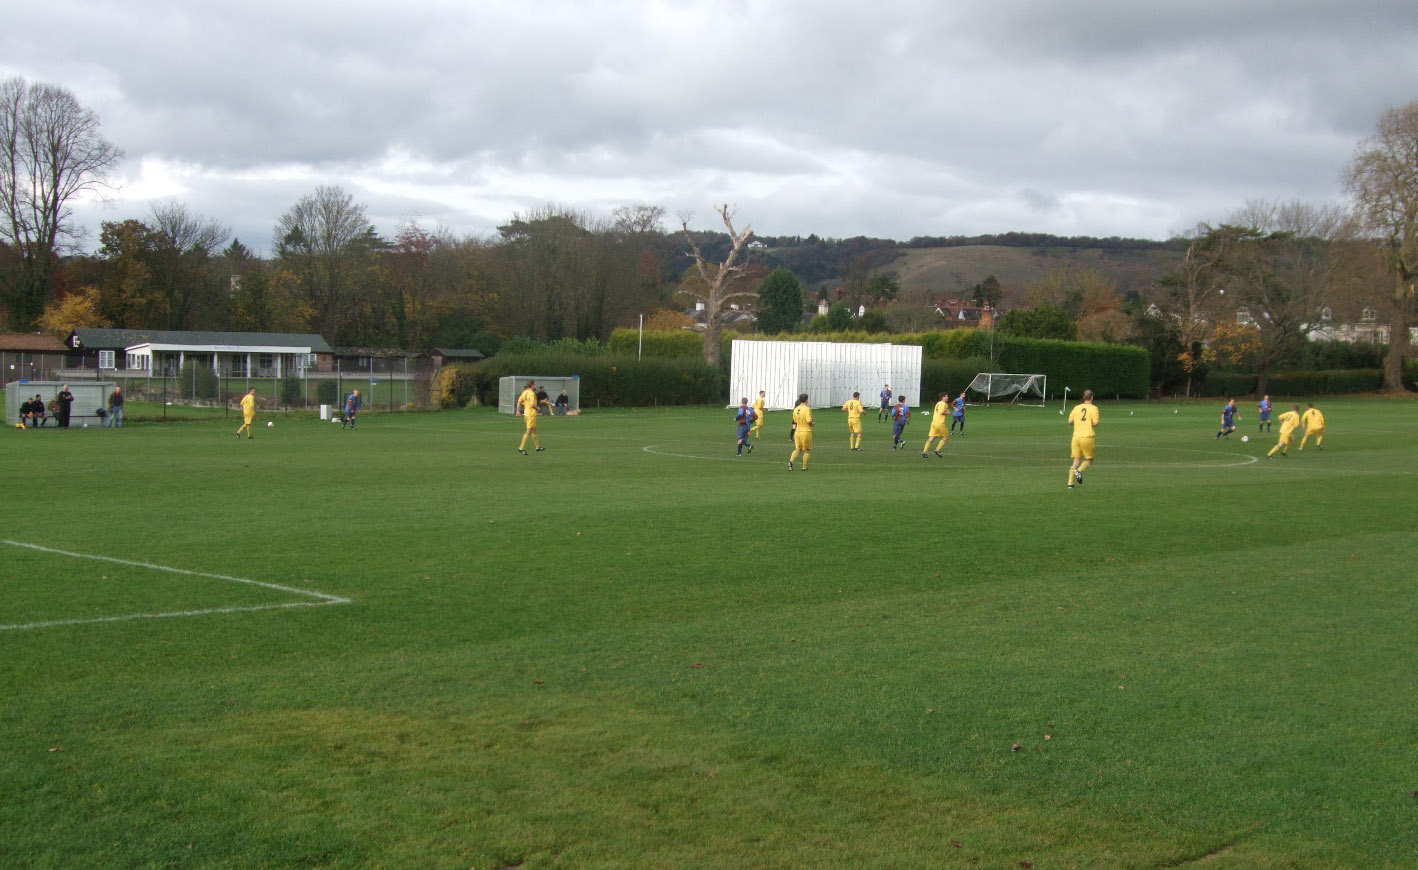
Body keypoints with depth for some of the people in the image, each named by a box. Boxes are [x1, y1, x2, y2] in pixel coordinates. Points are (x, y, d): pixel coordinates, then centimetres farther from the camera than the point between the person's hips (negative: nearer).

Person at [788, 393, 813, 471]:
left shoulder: (796, 409, 4)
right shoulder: (807, 409, -14)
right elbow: (809, 421, -21)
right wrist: (812, 423, 0)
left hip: (798, 431, 5)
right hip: (806, 431, -5)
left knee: (797, 449, 11)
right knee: (807, 450, 10)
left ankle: (791, 461, -14)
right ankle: (804, 467, 11)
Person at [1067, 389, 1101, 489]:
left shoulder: (1077, 407, 8)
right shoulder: (1093, 408, -5)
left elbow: (1070, 422, 7)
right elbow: (1095, 423, -13)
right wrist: (1099, 419, 9)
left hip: (1076, 436, 4)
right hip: (1087, 437, -4)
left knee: (1076, 461, 8)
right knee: (1089, 459, 12)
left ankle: (1070, 482, -2)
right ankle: (1079, 471, -16)